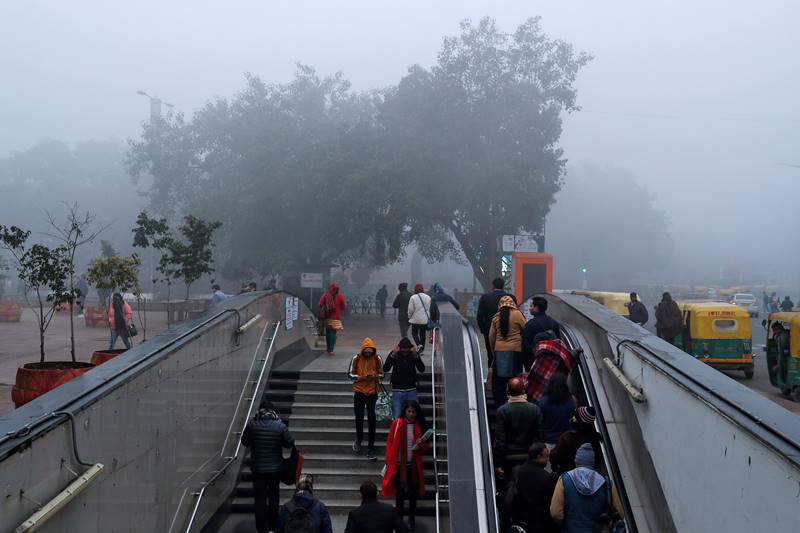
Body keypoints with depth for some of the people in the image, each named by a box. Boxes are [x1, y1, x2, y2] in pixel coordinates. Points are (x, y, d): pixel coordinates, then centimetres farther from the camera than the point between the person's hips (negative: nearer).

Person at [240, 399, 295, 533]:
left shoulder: (251, 425, -11)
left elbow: (244, 442, 2)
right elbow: (290, 443, -4)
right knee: (274, 497, 19)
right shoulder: (280, 426, -12)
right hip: (275, 468, 1)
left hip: (258, 468, -1)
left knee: (260, 499, 5)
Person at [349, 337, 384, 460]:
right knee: (359, 416, 1)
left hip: (372, 392, 0)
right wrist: (361, 377, -16)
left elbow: (382, 374, 6)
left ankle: (371, 448, 7)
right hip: (359, 391, 0)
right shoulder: (356, 358, -4)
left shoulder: (377, 359, -3)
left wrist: (375, 377, -16)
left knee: (372, 419, 0)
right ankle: (359, 438, 32)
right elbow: (350, 374, 1)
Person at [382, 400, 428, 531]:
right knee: (400, 492, 4)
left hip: (413, 465, 2)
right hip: (398, 464, -2)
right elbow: (389, 442, -1)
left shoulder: (419, 426, 1)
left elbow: (424, 445, 11)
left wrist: (421, 445, -13)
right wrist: (389, 461, -6)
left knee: (412, 492, 10)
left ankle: (412, 520, 21)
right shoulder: (397, 423, -4)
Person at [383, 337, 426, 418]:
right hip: (397, 391, -1)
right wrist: (393, 355, -23)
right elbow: (385, 369, -13)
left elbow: (422, 369, -9)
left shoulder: (414, 354, -1)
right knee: (397, 417, -5)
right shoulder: (394, 354, -3)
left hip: (411, 391, 1)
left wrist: (415, 355, -21)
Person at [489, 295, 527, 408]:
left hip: (499, 351, 3)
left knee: (498, 381, 9)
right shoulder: (517, 314, -6)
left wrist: (493, 351, 19)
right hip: (515, 350, -3)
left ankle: (499, 404, 12)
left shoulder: (496, 317, 3)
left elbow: (491, 336, 7)